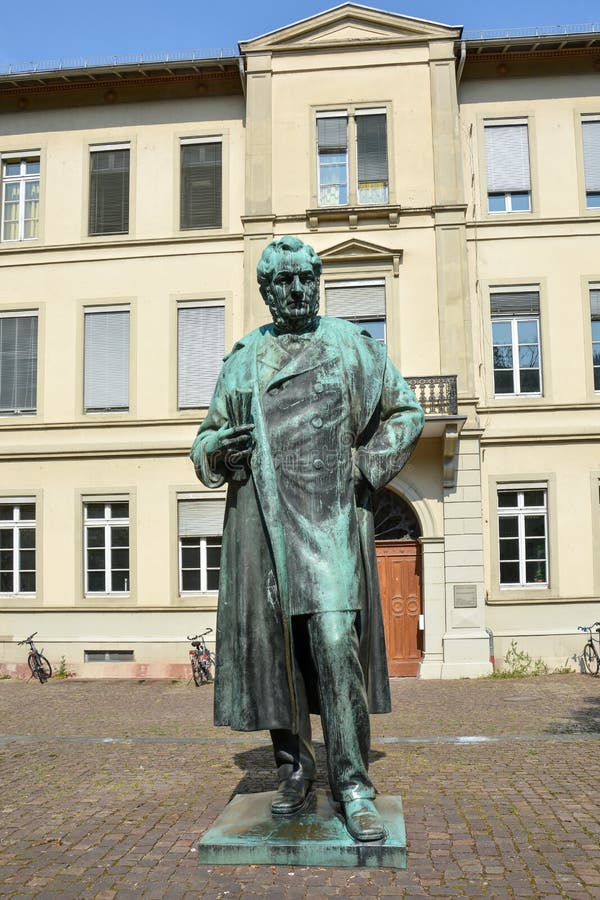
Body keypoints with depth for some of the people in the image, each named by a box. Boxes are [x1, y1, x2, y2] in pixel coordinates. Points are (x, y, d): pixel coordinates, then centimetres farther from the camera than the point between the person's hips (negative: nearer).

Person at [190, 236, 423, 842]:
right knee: (269, 642, 5)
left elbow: (405, 411, 14)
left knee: (335, 643, -12)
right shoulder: (242, 359, 14)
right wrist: (218, 450, -5)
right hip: (259, 519, 3)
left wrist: (369, 469, 1)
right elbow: (206, 438, 19)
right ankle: (293, 764, 23)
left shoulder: (352, 345, 8)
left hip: (329, 517, -2)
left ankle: (352, 782, -2)